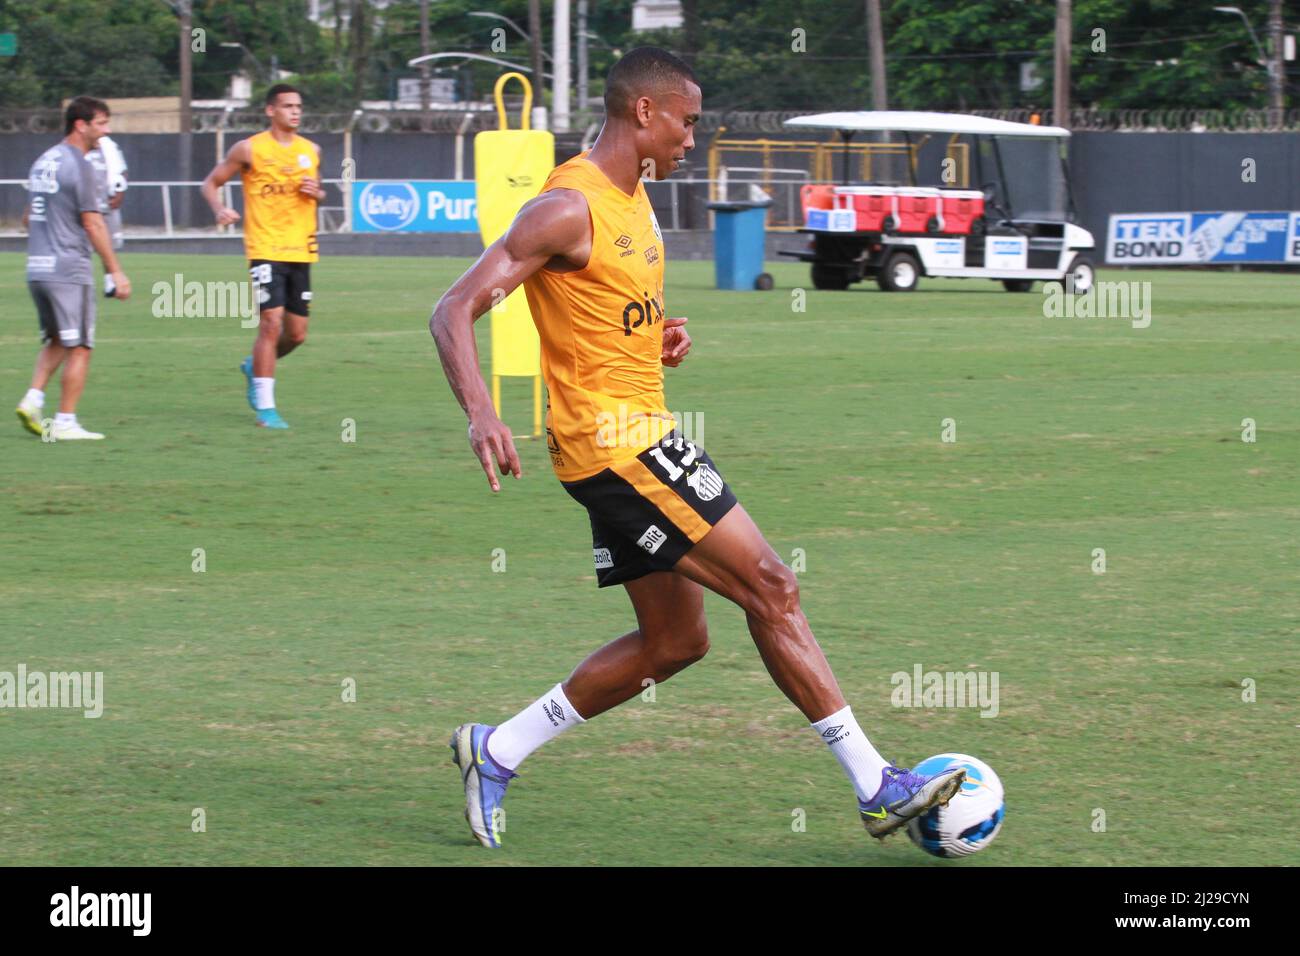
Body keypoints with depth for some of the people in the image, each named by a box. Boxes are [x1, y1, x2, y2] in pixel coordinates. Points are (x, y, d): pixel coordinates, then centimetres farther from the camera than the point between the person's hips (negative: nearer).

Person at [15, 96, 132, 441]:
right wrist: (115, 272, -10)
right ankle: (65, 423, 0)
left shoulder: (43, 161, 14)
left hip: (37, 268, 8)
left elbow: (29, 218, 21)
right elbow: (92, 223, -14)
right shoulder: (78, 165, -11)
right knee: (78, 348, 0)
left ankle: (33, 399, 3)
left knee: (55, 341, 19)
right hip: (69, 270, -8)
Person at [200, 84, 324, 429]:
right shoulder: (249, 149, -3)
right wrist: (219, 210, -16)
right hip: (266, 249, -5)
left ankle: (255, 368, 36)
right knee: (271, 323, -14)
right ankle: (265, 407, -8)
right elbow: (211, 183, 5)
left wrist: (316, 193, 0)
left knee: (297, 334, 6)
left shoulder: (311, 151, 11)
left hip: (301, 251, 5)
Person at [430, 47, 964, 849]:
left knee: (675, 641, 12)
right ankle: (877, 786, -5)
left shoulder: (635, 203, 14)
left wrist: (659, 339, 8)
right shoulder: (571, 206, -16)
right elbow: (455, 312, -20)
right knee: (771, 588, -9)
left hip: (639, 438, 10)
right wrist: (481, 413, -35)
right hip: (616, 443, -10)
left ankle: (497, 751, 18)